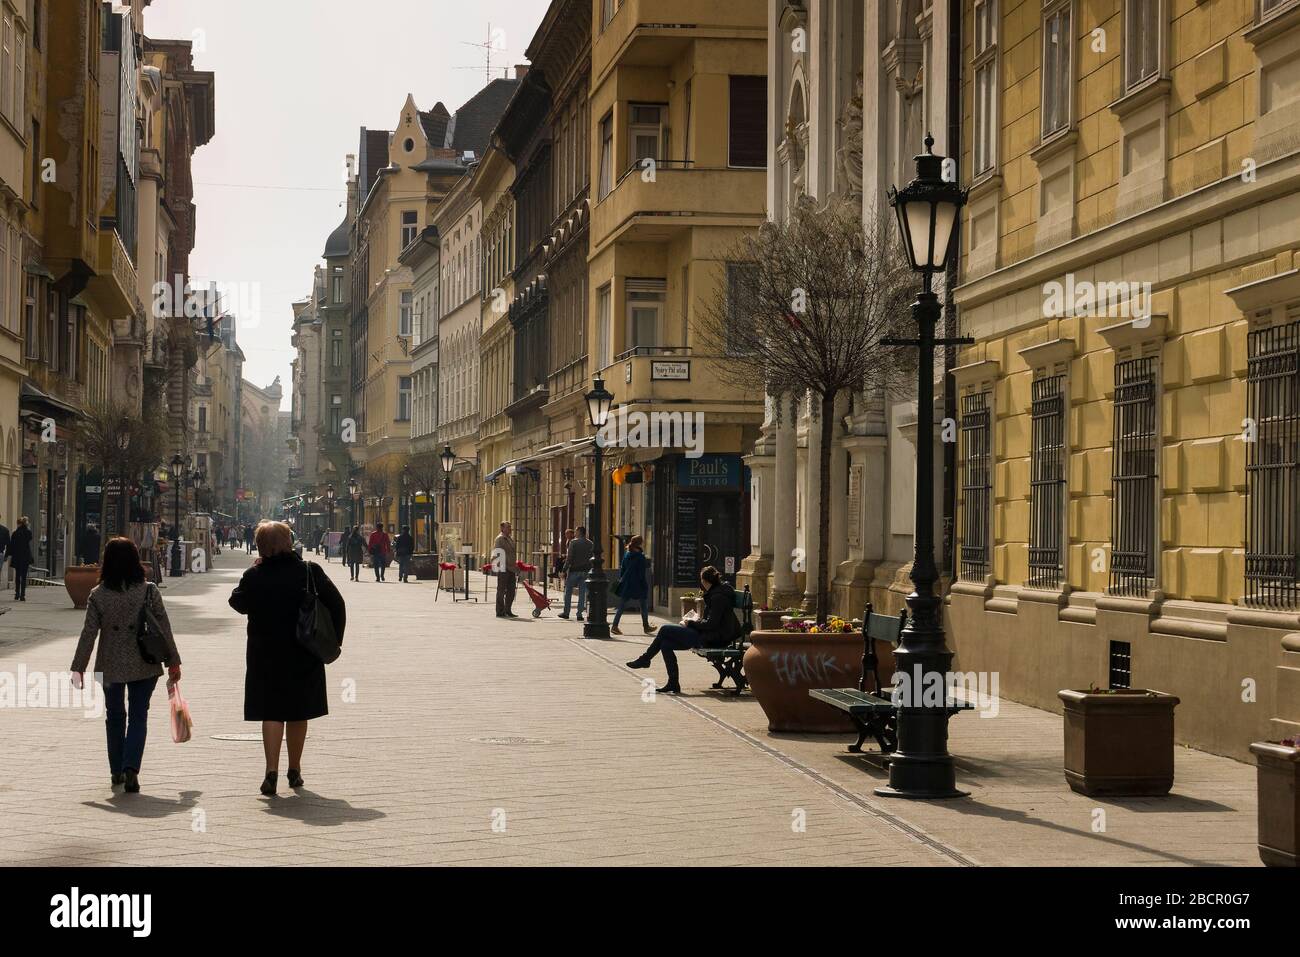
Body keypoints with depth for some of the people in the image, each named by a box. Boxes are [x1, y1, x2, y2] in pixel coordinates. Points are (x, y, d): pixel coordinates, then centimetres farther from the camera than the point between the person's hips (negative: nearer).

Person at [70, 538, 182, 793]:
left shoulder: (97, 595, -6)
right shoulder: (149, 592, -7)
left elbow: (88, 633, -5)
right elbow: (164, 629, -4)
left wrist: (78, 667, 3)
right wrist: (173, 661, 6)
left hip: (110, 666, 1)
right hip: (144, 666, -1)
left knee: (114, 716, 17)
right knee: (138, 716, 5)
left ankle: (117, 771, 24)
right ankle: (131, 767, -13)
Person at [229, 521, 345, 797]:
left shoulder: (254, 576, -10)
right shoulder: (310, 571, -8)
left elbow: (238, 603, 6)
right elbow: (336, 604, -7)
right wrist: (333, 640, 3)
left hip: (266, 655, -1)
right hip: (304, 654, 1)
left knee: (271, 712, 4)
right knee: (298, 712, 14)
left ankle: (272, 771, -7)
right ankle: (295, 771, 23)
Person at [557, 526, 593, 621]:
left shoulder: (574, 542, -9)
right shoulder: (591, 544, 5)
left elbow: (569, 558, -11)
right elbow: (591, 557, 10)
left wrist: (565, 570, -7)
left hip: (574, 570, -3)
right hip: (585, 571, 3)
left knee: (568, 592, 9)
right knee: (582, 593, 5)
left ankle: (566, 612, 13)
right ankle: (579, 614, 2)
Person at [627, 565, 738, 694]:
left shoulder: (718, 596, -17)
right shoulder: (714, 593, 14)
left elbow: (711, 624, -21)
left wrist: (692, 622, -8)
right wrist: (697, 621, 6)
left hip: (712, 639, -10)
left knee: (665, 630, -7)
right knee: (665, 643, 6)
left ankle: (645, 659, 12)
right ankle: (673, 685, 6)